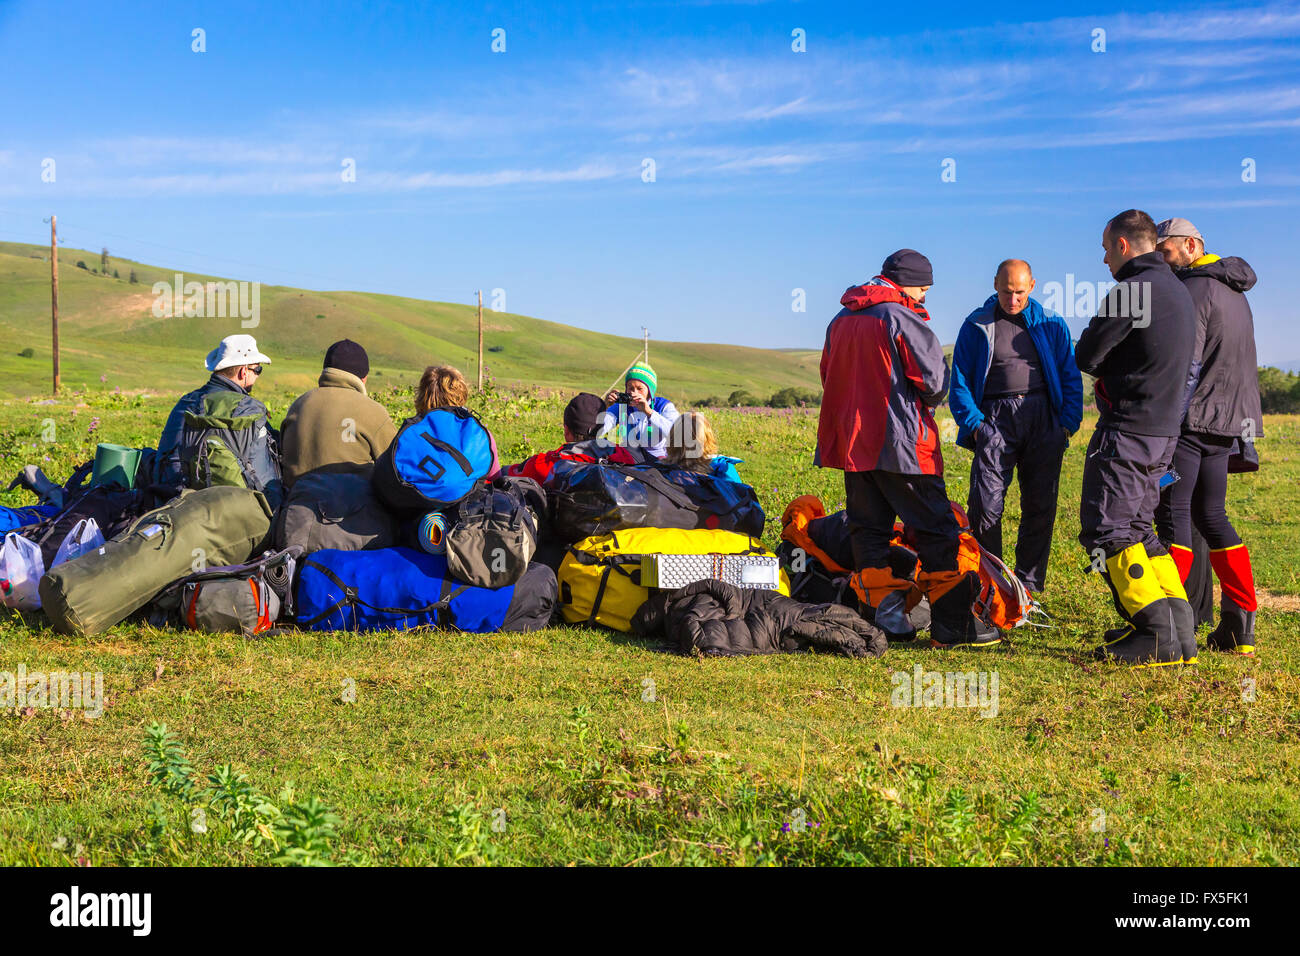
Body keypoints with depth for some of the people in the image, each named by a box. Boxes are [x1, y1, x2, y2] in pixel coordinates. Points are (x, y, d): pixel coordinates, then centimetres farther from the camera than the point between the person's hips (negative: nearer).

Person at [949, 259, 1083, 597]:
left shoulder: (1051, 324, 14)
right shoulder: (977, 325, 9)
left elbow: (1070, 377, 15)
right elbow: (960, 380, 9)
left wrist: (1068, 423, 3)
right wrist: (974, 423, -3)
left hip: (1043, 418, 2)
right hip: (995, 418, -2)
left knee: (1040, 505, 2)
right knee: (985, 505, -11)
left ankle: (1029, 585, 12)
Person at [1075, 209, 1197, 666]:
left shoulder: (1131, 290, -15)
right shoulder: (1178, 291, 16)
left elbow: (1085, 357, -11)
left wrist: (1105, 370, 9)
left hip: (1128, 430, -9)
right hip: (1164, 428, 9)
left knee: (1108, 530, -6)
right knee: (1137, 529, 16)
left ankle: (1158, 634, -11)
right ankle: (1180, 630, 12)